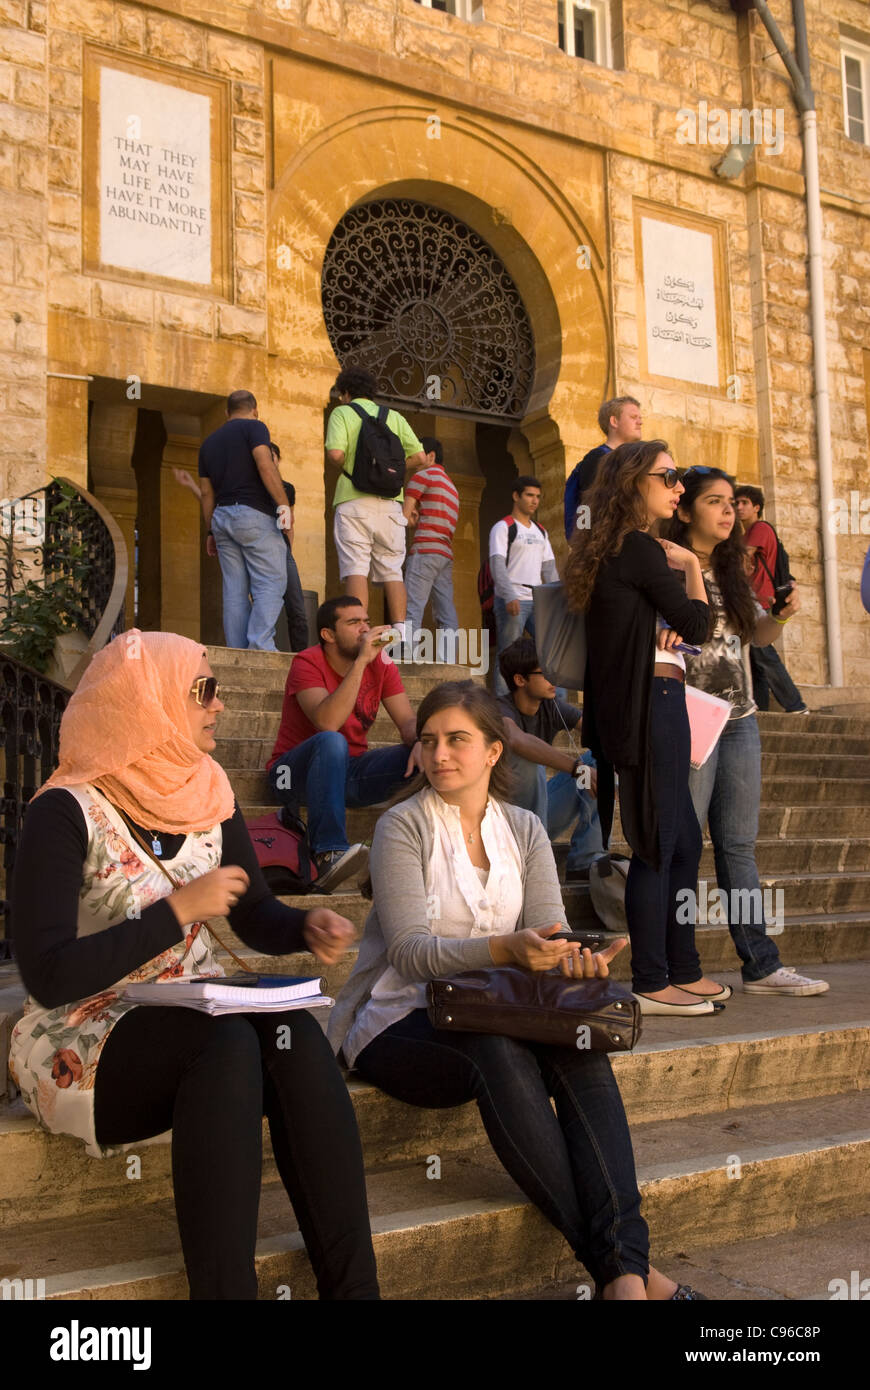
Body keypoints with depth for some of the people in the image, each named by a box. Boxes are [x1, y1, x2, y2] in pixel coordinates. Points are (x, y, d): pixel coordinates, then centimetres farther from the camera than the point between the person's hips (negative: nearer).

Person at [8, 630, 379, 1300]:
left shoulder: (208, 792, 5)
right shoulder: (66, 813, -15)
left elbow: (255, 915, 13)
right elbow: (50, 977, -23)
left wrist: (307, 927, -9)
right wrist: (179, 909, -23)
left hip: (198, 1018, 5)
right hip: (83, 1045, -5)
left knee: (295, 1032, -27)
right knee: (231, 1044, -34)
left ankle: (354, 1286, -24)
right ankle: (224, 1288, -26)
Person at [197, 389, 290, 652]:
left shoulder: (209, 442, 20)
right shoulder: (254, 427, 1)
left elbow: (207, 493, 18)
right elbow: (265, 465, -15)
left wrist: (212, 532, 21)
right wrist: (284, 505, -17)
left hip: (222, 515, 6)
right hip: (254, 514, -6)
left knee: (235, 590, 4)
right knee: (270, 584, -8)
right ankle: (261, 645, -21)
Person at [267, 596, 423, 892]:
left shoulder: (380, 664, 2)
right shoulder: (307, 663, -14)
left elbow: (408, 721, -2)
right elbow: (327, 723, -31)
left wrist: (420, 744, -27)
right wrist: (361, 661, -31)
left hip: (350, 772, 5)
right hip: (297, 774, -5)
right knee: (332, 742, -38)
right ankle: (329, 854, -43)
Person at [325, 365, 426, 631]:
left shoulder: (342, 413, 5)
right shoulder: (394, 417, 16)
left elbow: (335, 453, -12)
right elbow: (419, 457, 6)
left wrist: (348, 468, 8)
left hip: (354, 501, -3)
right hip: (390, 502, 3)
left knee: (355, 569, -6)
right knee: (392, 571, 4)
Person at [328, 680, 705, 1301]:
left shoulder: (524, 830, 9)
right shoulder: (403, 827, -5)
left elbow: (548, 930, -1)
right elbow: (410, 952, -16)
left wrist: (572, 954, -26)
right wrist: (507, 949, -33)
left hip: (490, 1016, 4)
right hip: (399, 1023, -4)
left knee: (581, 1042, -28)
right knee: (499, 1054, -35)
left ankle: (627, 1266, -36)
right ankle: (612, 1260, -31)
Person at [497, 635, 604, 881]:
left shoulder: (552, 708, -1)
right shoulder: (501, 710, -20)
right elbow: (517, 740, -45)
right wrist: (577, 768, -53)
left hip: (541, 810, 7)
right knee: (526, 759, -32)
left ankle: (584, 862, -13)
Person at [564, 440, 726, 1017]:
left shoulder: (613, 549, 18)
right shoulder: (640, 548, -11)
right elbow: (697, 625, -10)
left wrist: (665, 625, -1)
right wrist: (691, 567, 4)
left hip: (643, 705, 10)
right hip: (652, 704, -10)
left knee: (685, 840, 14)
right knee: (658, 844, -5)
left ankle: (684, 971, 21)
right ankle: (651, 985, 2)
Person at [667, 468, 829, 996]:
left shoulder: (732, 569, 14)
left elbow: (757, 632, 21)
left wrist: (782, 616, 1)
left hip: (741, 720, 7)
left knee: (739, 846, 10)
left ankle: (761, 965, 15)